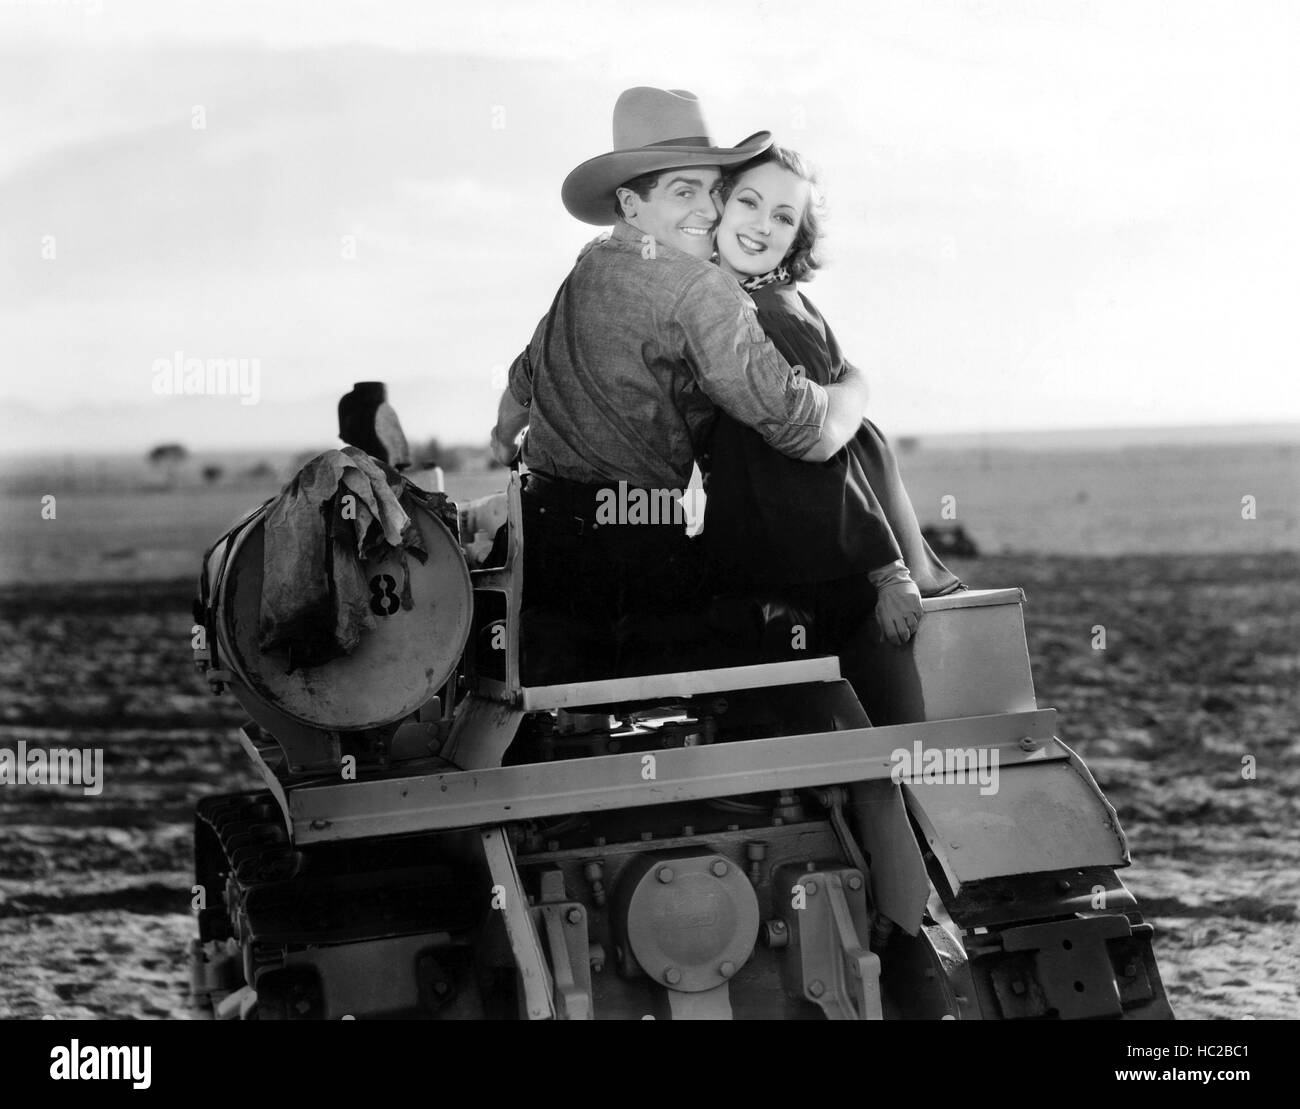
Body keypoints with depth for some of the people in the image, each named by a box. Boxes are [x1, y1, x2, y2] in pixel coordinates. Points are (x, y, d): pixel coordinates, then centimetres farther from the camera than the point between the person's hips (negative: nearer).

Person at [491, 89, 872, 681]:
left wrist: (505, 438, 57)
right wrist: (855, 381, 9)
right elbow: (812, 434, -15)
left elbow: (525, 379, 35)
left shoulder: (585, 271, 14)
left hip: (543, 523, 8)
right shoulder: (701, 290, -12)